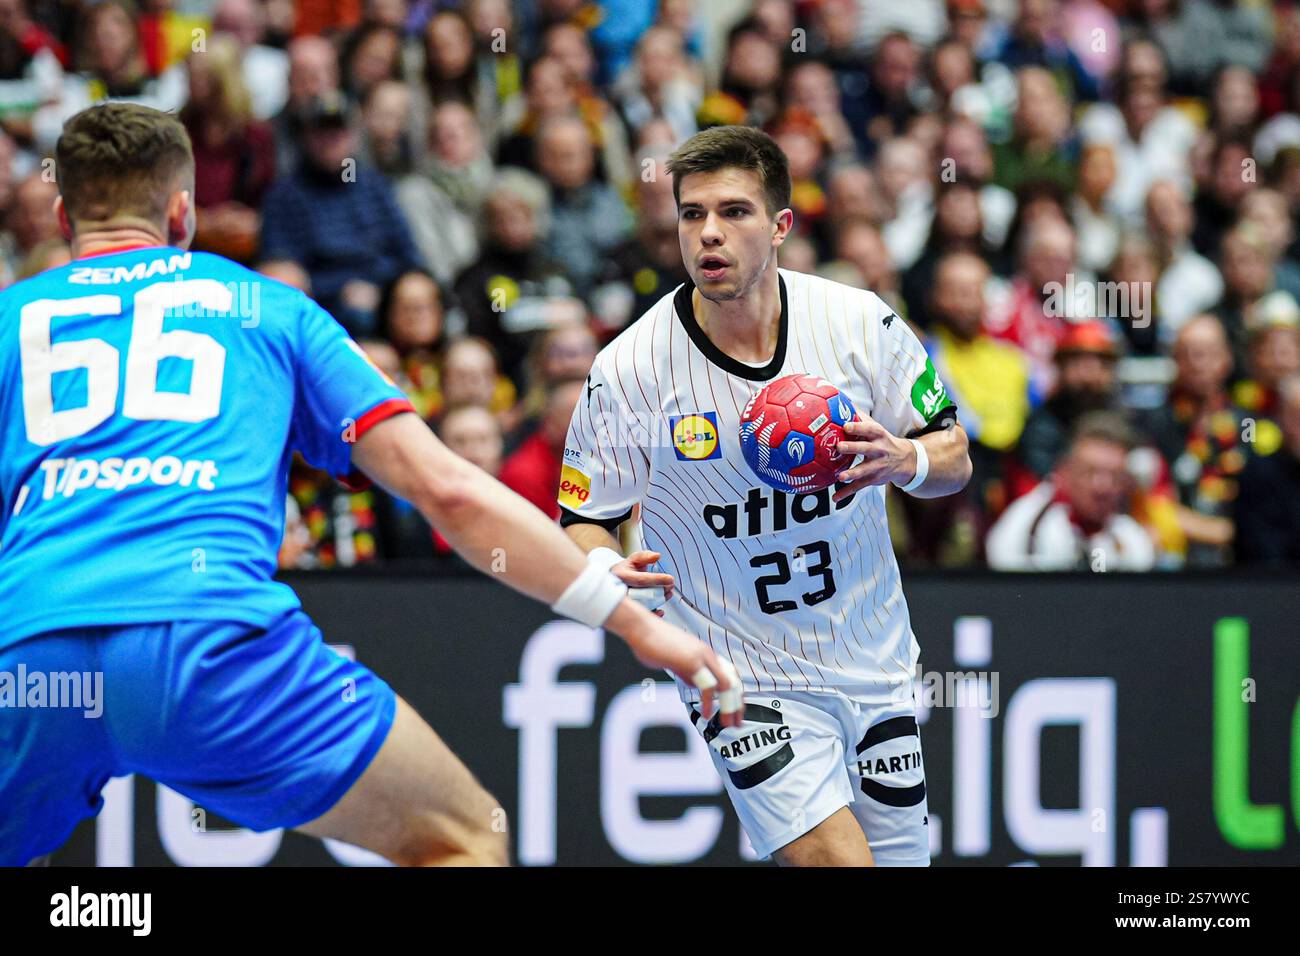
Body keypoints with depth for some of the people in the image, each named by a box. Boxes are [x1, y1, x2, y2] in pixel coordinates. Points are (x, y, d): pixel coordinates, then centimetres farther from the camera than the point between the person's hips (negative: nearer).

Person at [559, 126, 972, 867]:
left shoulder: (859, 323, -8)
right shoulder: (627, 370, -13)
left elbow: (954, 458, 2)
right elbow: (585, 518, -2)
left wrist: (904, 460, -21)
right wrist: (603, 570, -25)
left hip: (875, 666, 4)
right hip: (743, 680, -3)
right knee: (836, 859, -22)